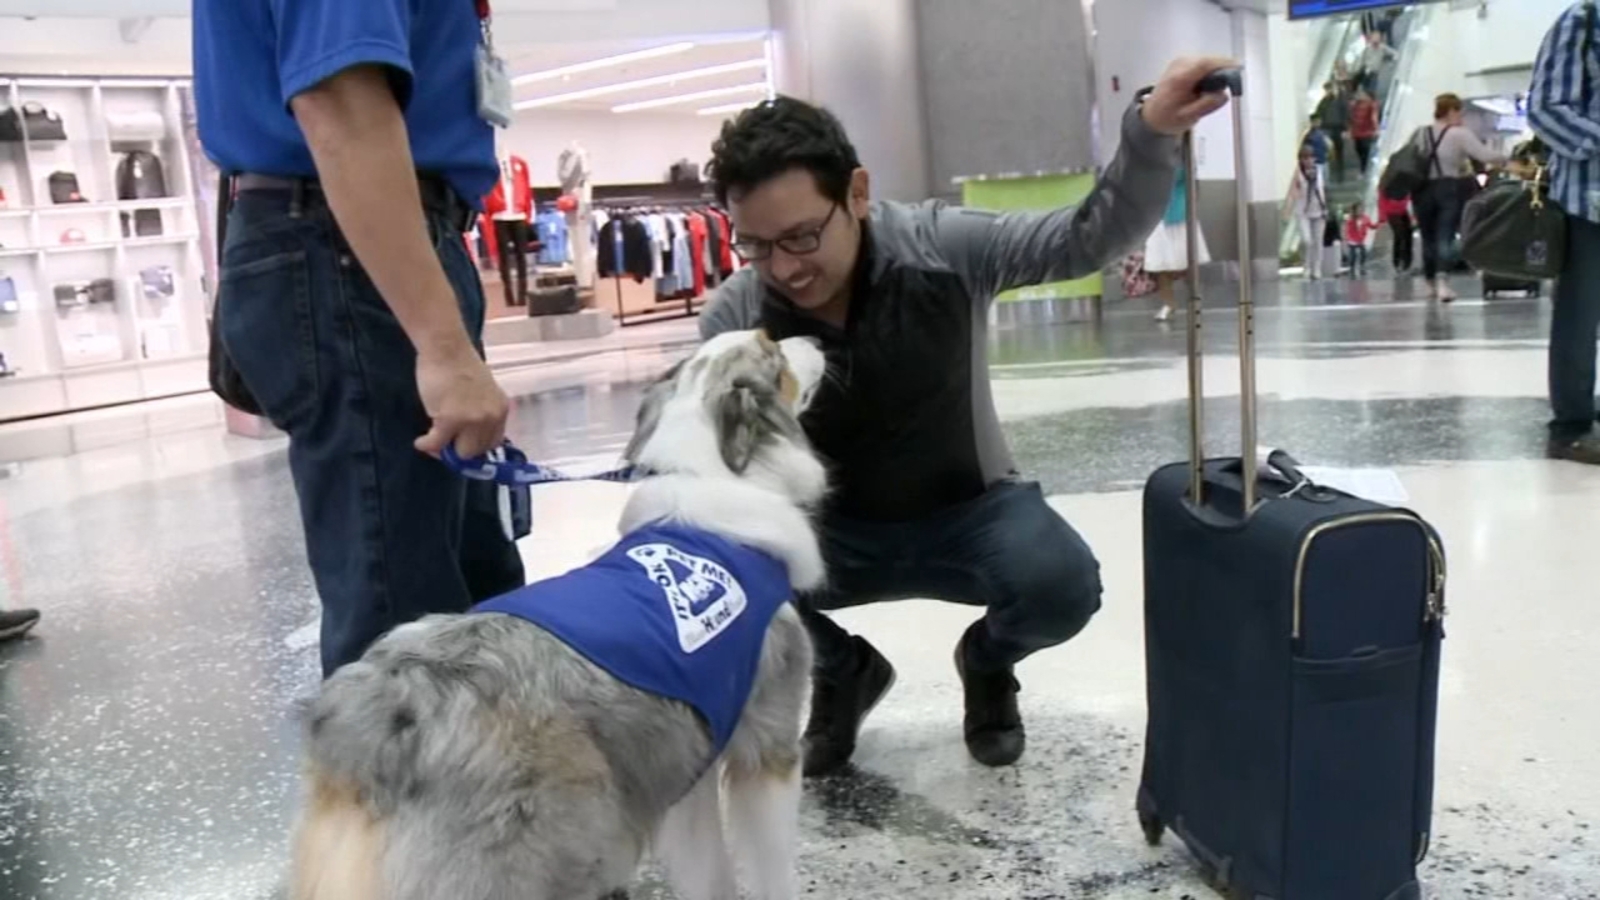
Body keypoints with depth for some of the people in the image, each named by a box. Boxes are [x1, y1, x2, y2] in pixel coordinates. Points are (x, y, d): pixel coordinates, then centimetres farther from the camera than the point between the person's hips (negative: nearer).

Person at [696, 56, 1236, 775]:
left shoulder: (944, 246, -20)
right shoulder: (731, 318, -17)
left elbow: (1090, 239, -22)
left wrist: (1151, 132, -40)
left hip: (967, 511, -1)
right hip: (832, 530, 2)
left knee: (1062, 582, -32)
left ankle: (987, 662, 10)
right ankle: (843, 672, 9)